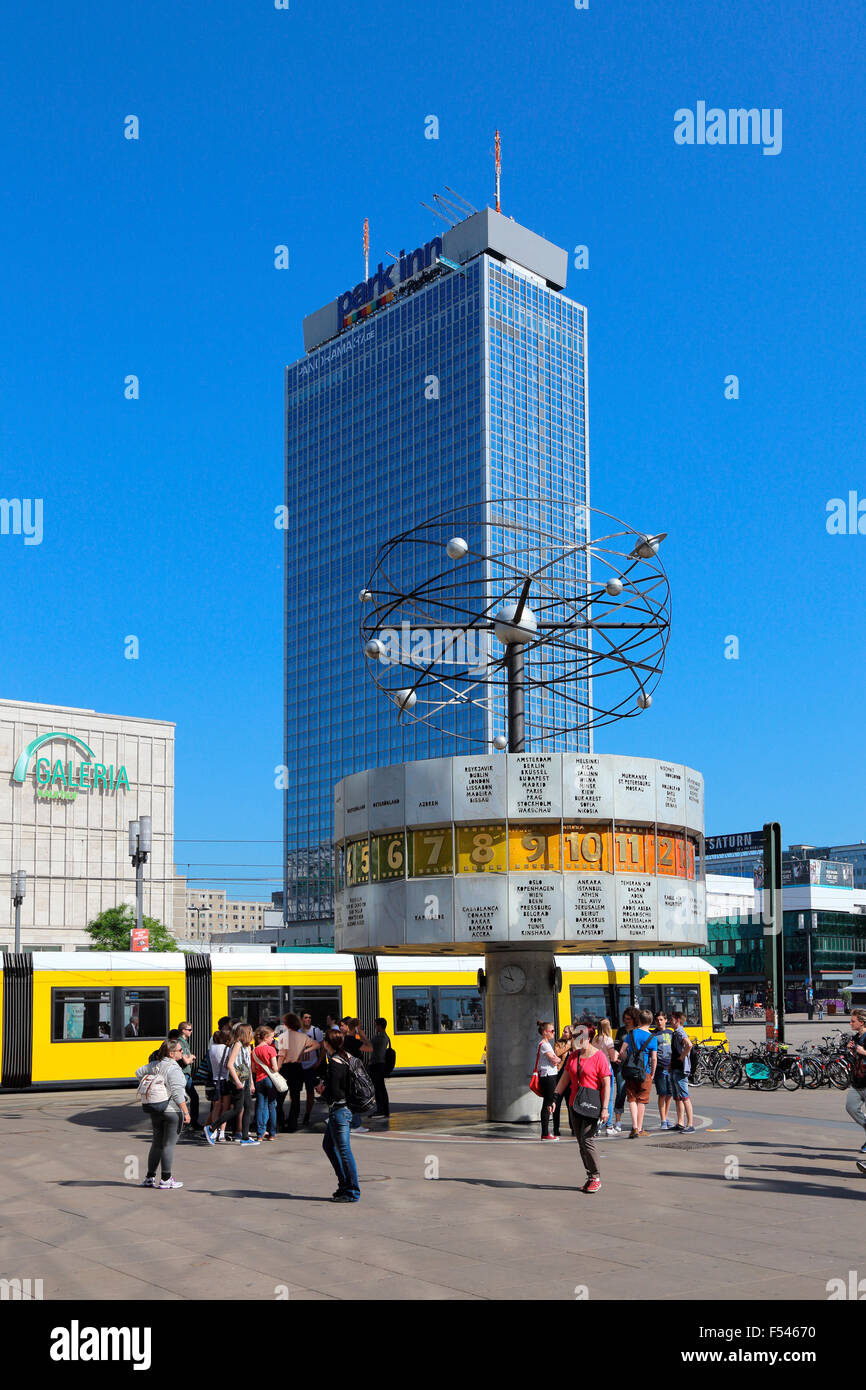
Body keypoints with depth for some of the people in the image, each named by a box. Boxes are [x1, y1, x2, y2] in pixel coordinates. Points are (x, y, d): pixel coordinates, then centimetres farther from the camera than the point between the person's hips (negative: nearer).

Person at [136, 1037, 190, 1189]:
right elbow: (177, 1093, -22)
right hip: (172, 1110, -7)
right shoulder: (173, 1068, -19)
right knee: (168, 1145, 1)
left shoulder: (154, 1064, 4)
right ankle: (165, 1179, 6)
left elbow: (139, 1073, 17)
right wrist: (186, 1112, -17)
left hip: (155, 1110, 7)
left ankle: (150, 1178, 20)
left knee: (157, 1144, 16)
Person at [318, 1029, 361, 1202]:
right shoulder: (346, 1058, 7)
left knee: (344, 1151, -2)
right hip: (345, 1108, 10)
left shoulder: (334, 1064, -20)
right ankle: (344, 1183, 25)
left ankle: (352, 1192, 5)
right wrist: (326, 1087, 10)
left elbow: (333, 1093, -21)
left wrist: (323, 1090, -2)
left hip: (339, 1109, -10)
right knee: (328, 1145, 20)